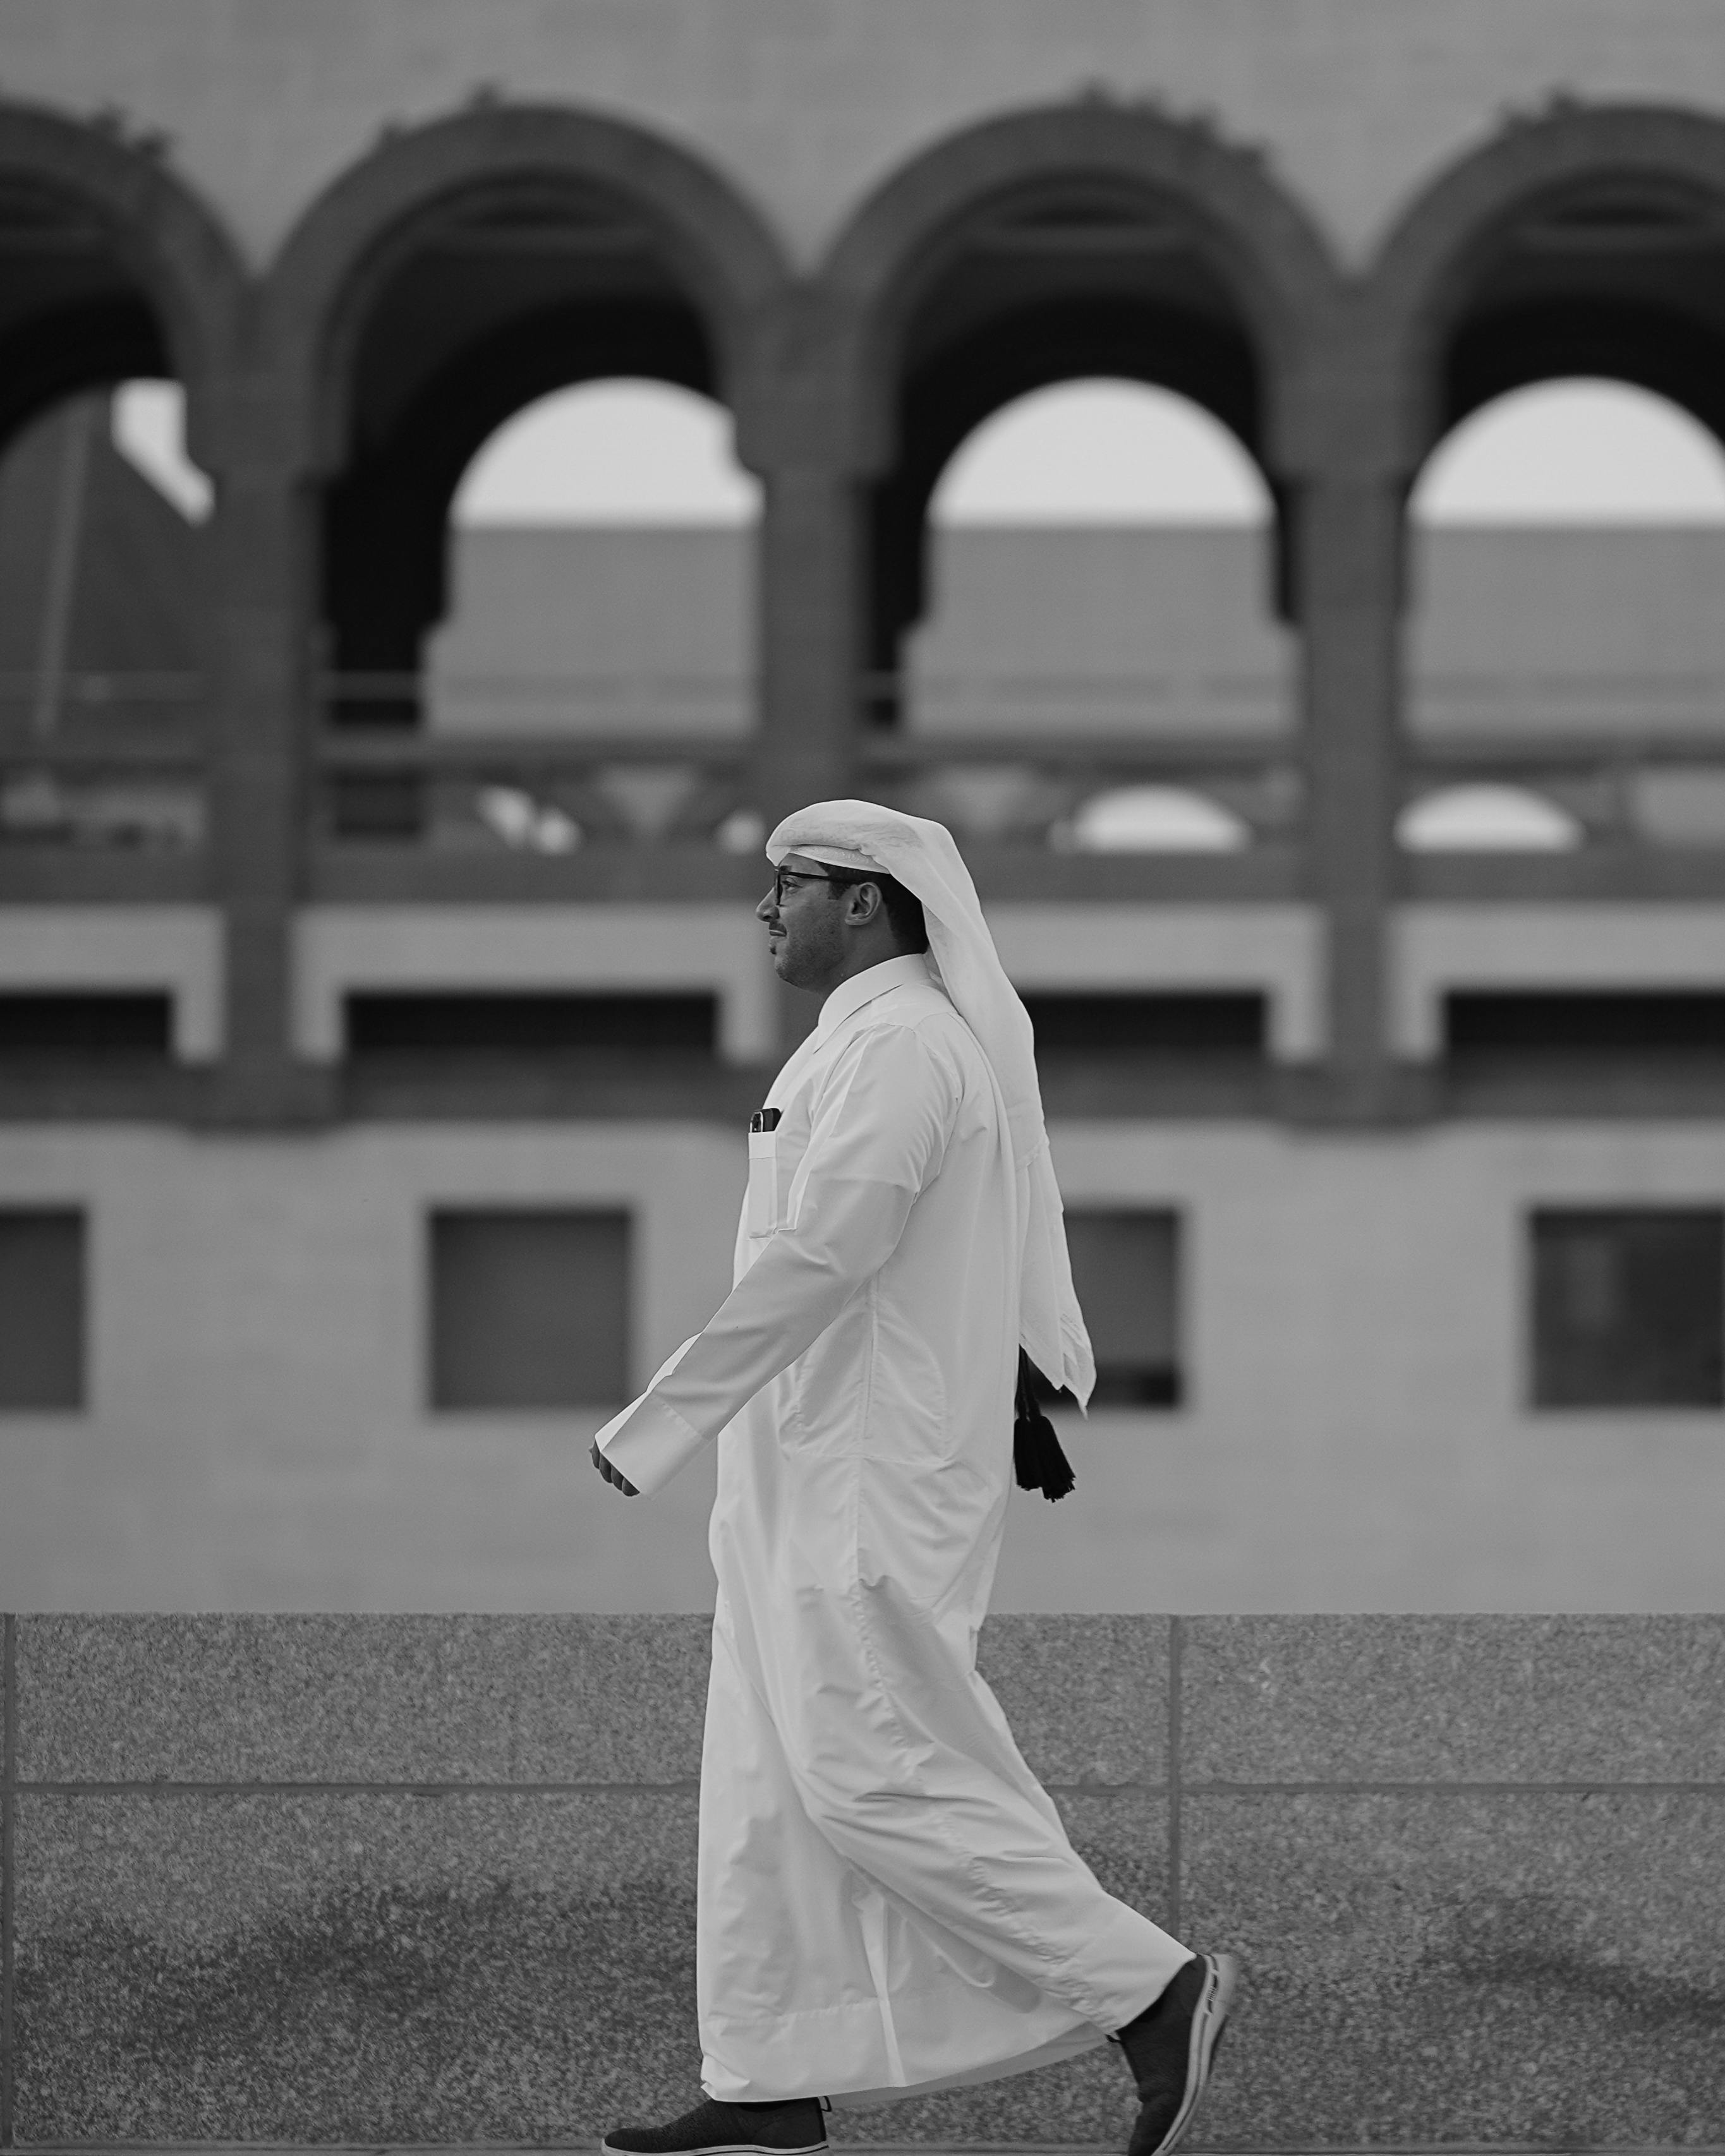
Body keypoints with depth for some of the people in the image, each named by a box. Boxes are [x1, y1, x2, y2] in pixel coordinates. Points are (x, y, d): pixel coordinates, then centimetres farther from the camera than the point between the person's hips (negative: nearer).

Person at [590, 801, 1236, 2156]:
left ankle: (1150, 1991, -6)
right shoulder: (903, 1042, 16)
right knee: (772, 1778, 9)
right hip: (823, 1484, 10)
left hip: (869, 1484, -10)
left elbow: (813, 1262, -24)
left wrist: (656, 1425, -21)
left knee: (877, 1779, -10)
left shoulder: (895, 1047, -17)